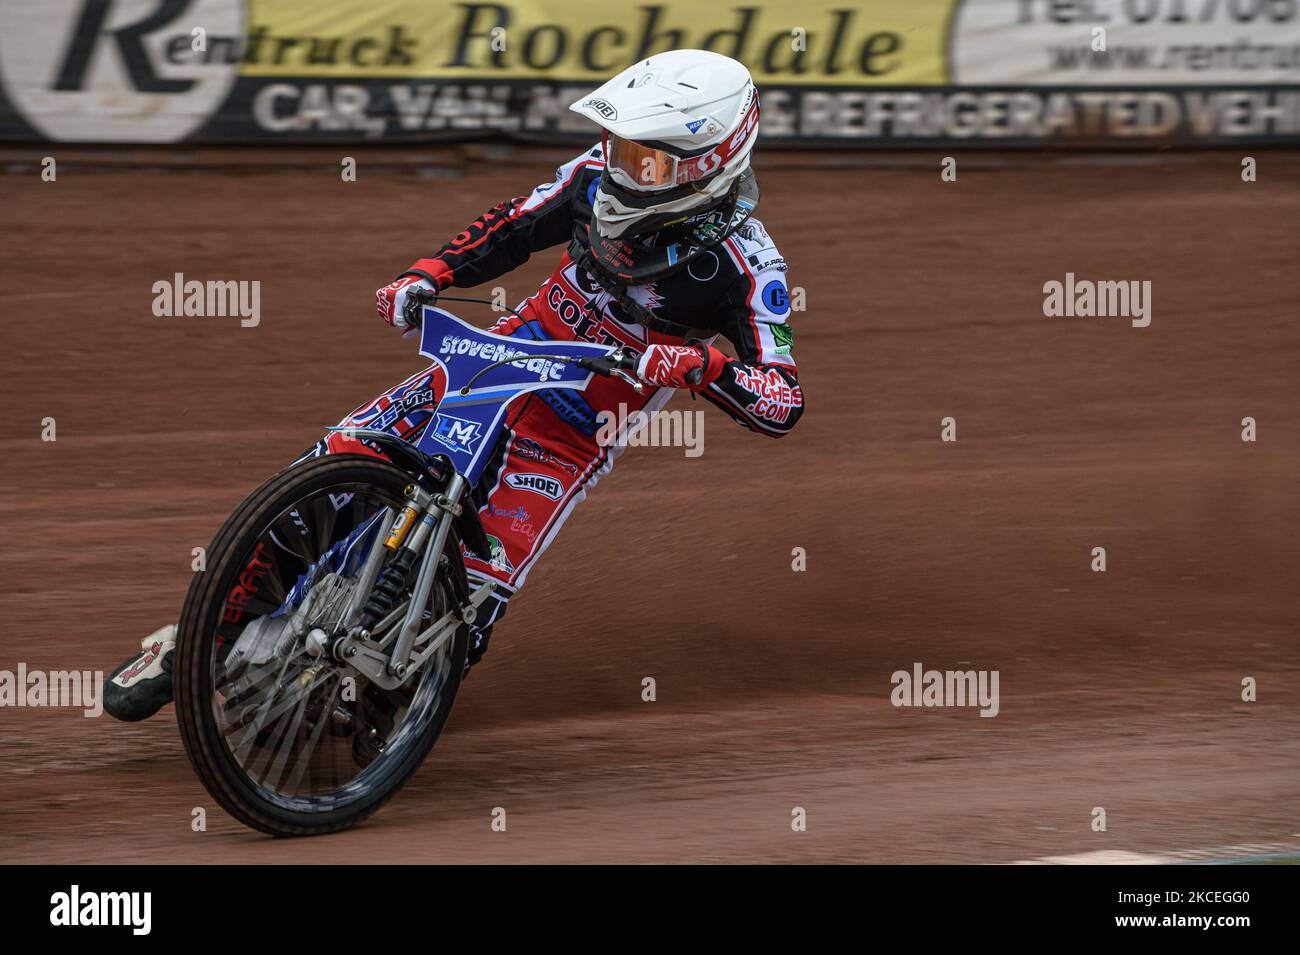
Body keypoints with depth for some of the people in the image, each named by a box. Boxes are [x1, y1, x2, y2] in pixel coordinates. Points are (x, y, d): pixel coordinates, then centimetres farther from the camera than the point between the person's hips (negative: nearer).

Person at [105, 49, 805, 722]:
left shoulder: (743, 262, -20)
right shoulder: (599, 177, -5)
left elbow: (782, 405, -25)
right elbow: (507, 230, 10)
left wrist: (699, 364, -43)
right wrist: (424, 277, -7)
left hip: (575, 435, -4)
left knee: (472, 601, -17)